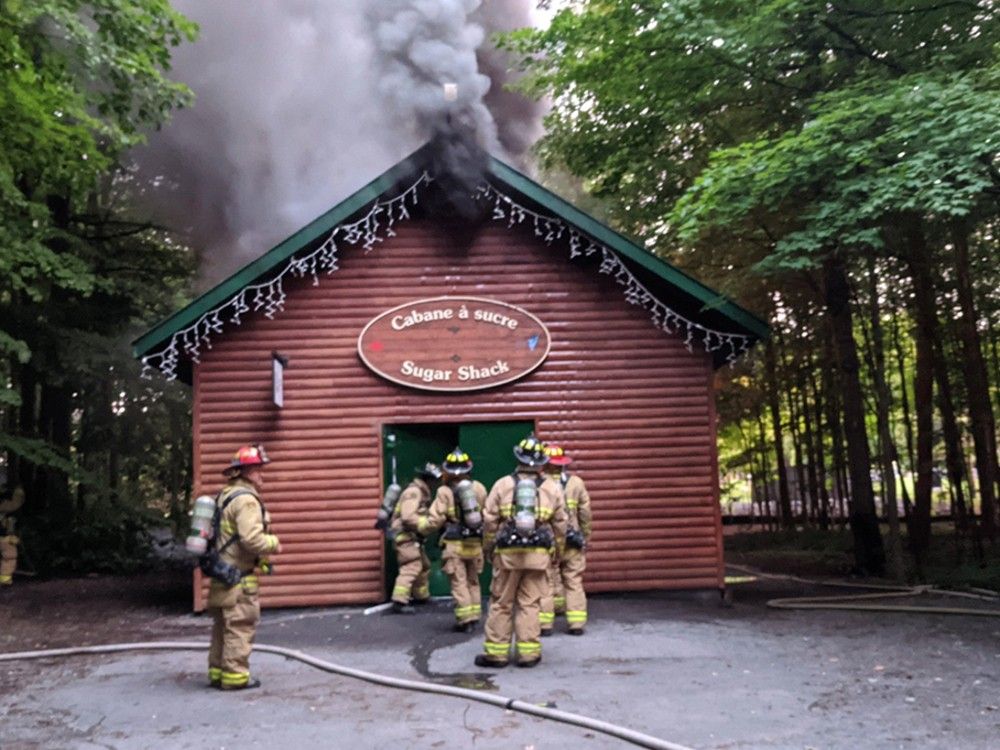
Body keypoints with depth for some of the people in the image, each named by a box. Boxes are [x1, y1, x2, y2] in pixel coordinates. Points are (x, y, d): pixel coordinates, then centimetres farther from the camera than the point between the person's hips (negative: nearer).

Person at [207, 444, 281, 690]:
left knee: (223, 626, 16)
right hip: (239, 577, -10)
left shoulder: (226, 495, 14)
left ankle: (218, 671, 23)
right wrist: (273, 543, -10)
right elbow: (252, 538, -27)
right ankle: (235, 675, 2)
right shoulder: (246, 499, -19)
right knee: (241, 626, -3)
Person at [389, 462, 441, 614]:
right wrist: (426, 524, -23)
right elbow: (408, 517, -27)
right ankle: (399, 602, -15)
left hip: (413, 536, 11)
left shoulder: (422, 493, 15)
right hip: (405, 535, -11)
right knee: (411, 567, -16)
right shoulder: (413, 492, -17)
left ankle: (421, 596, 33)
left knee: (424, 565, 19)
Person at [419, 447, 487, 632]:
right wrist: (487, 539, 19)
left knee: (459, 583, 1)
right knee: (473, 581, 17)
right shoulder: (479, 488, 3)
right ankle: (474, 616, 20)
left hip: (455, 544, -4)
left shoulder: (445, 492, -9)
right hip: (475, 543, 4)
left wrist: (421, 527, 11)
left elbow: (435, 519, -8)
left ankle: (465, 619, 0)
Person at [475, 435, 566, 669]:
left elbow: (489, 520, 0)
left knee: (501, 603, 8)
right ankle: (528, 652, 10)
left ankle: (496, 652, 13)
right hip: (538, 554, 1)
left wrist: (489, 548, 12)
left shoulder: (502, 484, -1)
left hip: (507, 553, -1)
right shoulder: (552, 488, 3)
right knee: (529, 603, 8)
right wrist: (555, 549, 19)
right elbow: (560, 524, 7)